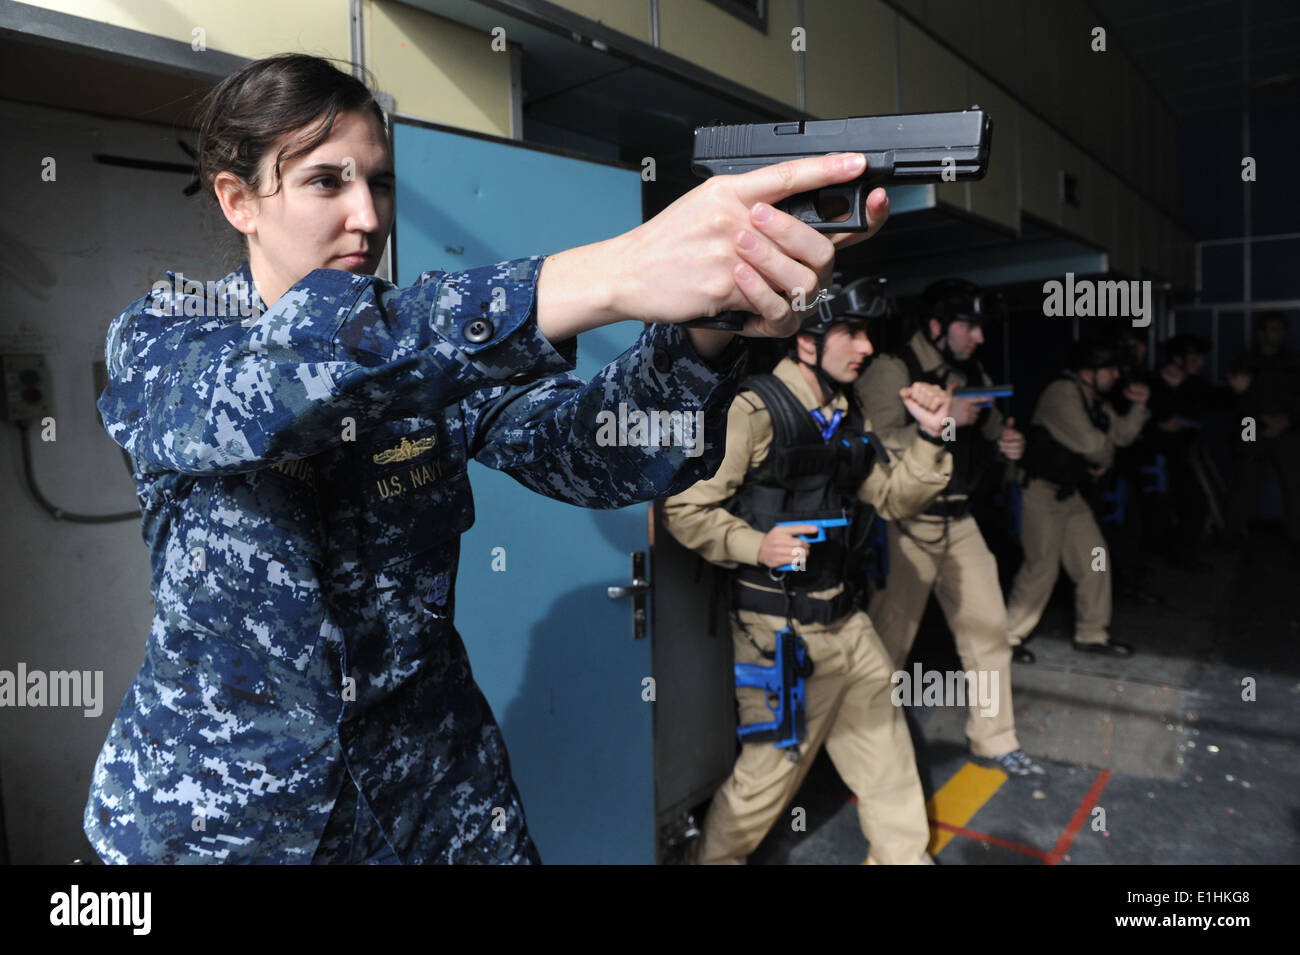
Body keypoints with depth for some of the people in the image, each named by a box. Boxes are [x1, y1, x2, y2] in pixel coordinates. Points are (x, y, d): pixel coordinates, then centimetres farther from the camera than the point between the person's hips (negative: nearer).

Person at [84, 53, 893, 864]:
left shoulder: (444, 355, -5)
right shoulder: (162, 340, -12)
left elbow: (593, 452, -19)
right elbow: (251, 394, -35)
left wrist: (704, 334, -41)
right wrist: (607, 275, -45)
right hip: (219, 812, -1)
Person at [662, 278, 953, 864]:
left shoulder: (844, 416, 11)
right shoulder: (755, 409, -14)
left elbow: (894, 498, 14)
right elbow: (683, 507, -15)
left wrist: (930, 438, 1)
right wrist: (755, 545, -28)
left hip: (842, 616, 8)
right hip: (779, 630, -8)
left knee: (886, 744, 18)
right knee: (770, 768, 4)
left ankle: (907, 856, 40)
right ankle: (712, 858, 31)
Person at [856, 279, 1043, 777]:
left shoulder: (974, 375, 13)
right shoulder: (891, 370, -11)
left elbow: (988, 434, 22)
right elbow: (878, 446, -23)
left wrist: (1006, 445, -1)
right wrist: (943, 420, -26)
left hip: (960, 521, 7)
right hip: (907, 524, -7)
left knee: (988, 626, 9)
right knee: (890, 638, 3)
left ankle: (994, 740, 25)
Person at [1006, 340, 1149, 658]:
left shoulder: (1094, 400, 13)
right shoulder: (1061, 393, -19)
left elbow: (1123, 433, 18)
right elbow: (1090, 442, -24)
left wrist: (1139, 405, 4)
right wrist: (1105, 458, -4)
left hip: (1068, 493, 10)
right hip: (1042, 491, -10)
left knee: (1094, 562, 11)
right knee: (1042, 567, -8)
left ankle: (1091, 634, 25)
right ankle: (1008, 637, 6)